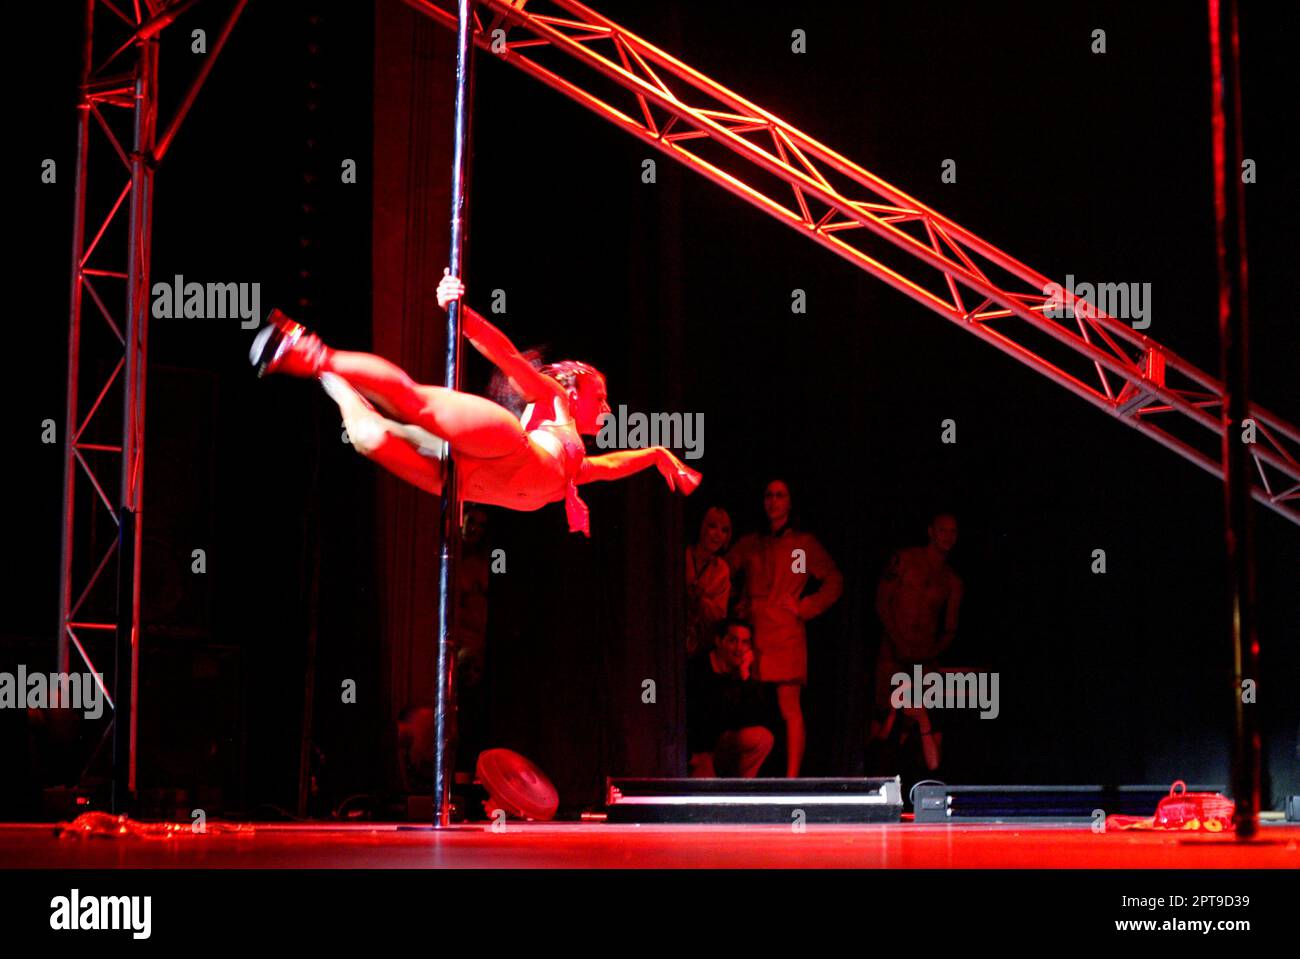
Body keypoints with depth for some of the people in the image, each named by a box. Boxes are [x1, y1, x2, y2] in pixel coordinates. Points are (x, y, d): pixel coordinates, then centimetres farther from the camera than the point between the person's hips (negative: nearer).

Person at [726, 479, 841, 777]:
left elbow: (834, 581, 11)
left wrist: (805, 607, 1)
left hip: (785, 635, -3)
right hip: (751, 634, 3)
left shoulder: (804, 543, 11)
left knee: (790, 708, -9)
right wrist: (737, 607, 8)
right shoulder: (749, 545, 18)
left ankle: (791, 779, -9)